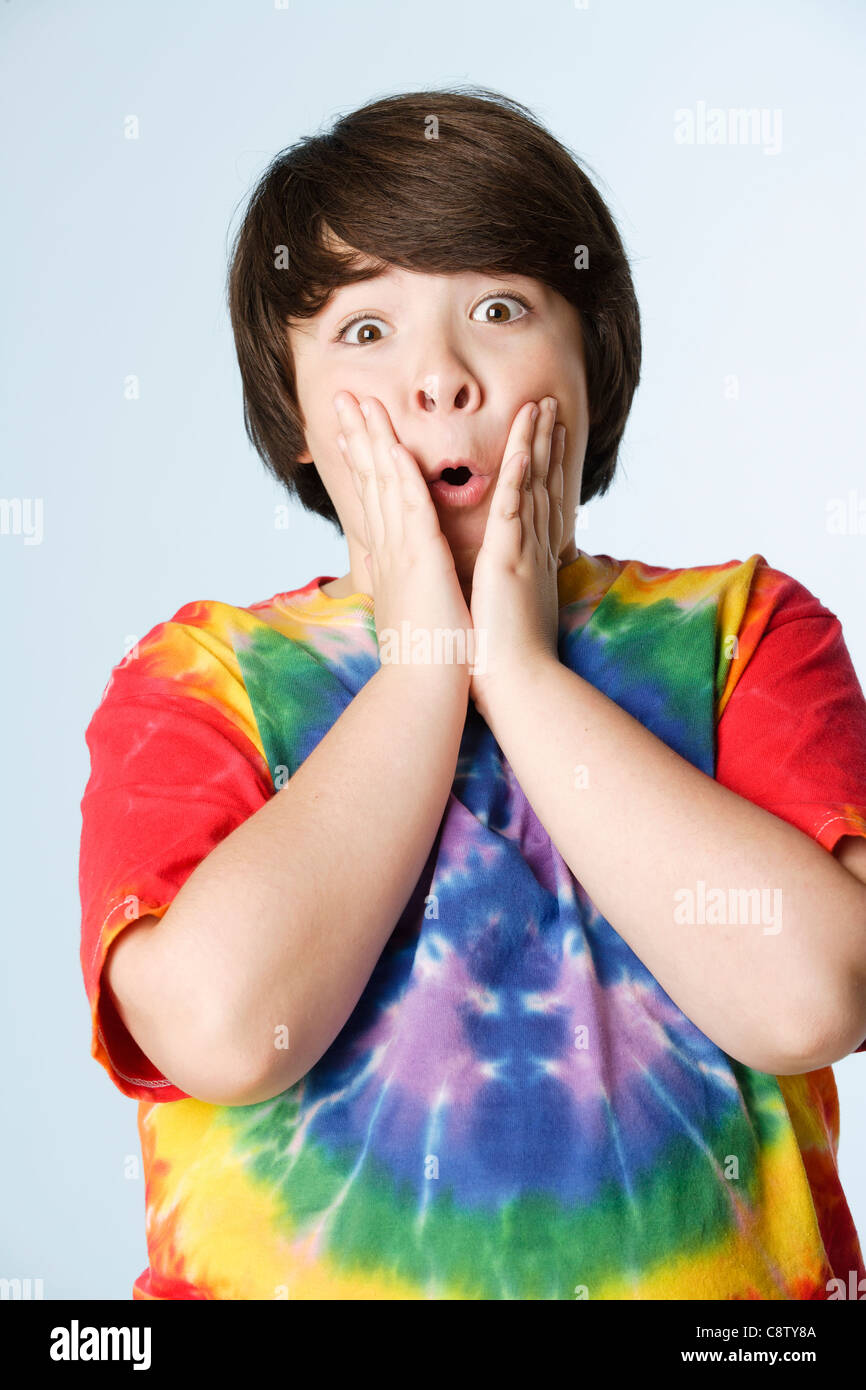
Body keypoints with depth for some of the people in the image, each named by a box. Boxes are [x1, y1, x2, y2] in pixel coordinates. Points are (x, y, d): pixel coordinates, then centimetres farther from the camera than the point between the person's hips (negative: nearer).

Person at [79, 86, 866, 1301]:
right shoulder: (195, 676, 1)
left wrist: (519, 667, -9)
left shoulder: (744, 629, 3)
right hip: (306, 1267, 0)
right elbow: (223, 1024, -15)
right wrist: (422, 658, -8)